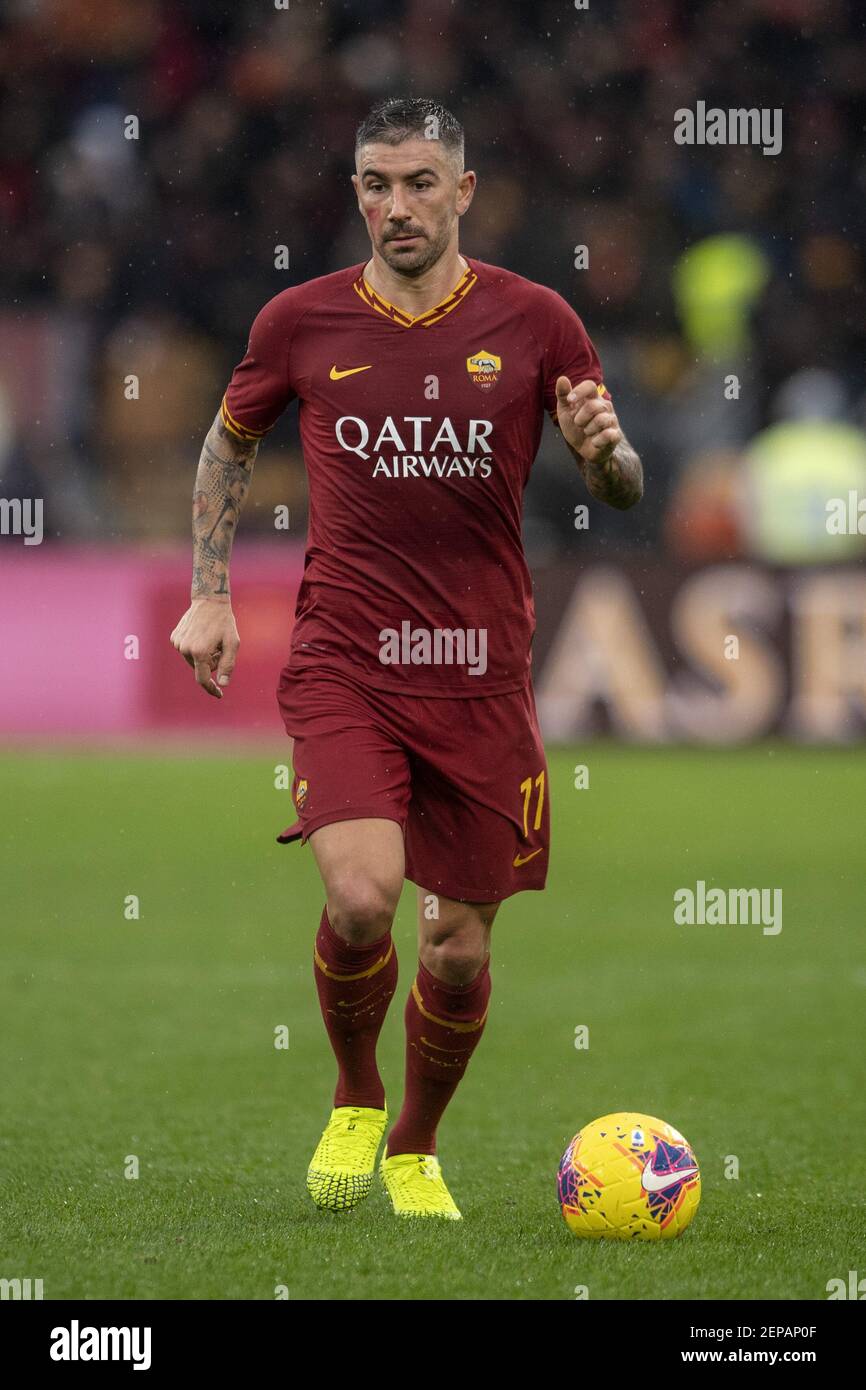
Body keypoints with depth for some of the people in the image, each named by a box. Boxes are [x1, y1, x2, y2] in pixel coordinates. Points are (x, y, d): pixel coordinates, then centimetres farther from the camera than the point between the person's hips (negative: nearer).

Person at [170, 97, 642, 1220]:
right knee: (361, 896, -22)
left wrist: (603, 449, -16)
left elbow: (625, 490, 8)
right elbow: (230, 442, 21)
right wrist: (210, 596, 13)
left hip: (482, 674, 1)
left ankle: (414, 1152, 31)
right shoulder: (300, 322, 3)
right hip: (342, 664, -1)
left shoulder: (535, 322, 2)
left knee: (461, 947, 4)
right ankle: (354, 1101, 7)